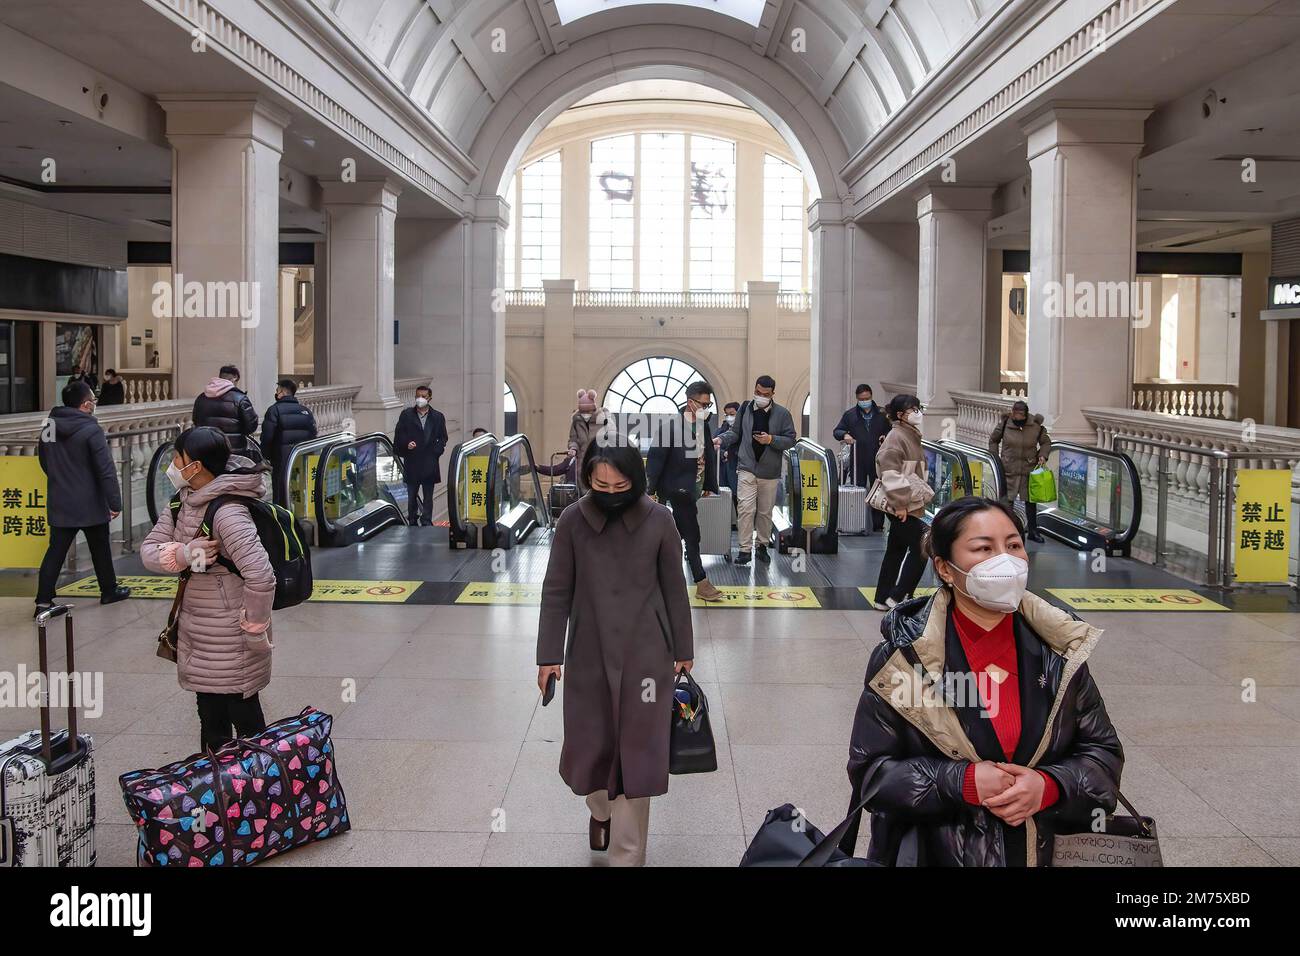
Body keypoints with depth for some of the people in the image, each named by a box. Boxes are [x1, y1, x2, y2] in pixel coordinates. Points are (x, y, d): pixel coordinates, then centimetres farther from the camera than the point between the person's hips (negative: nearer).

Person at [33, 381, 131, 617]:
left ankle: (43, 601, -1)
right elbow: (106, 470, -18)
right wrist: (115, 502, -13)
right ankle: (109, 591, 28)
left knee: (55, 551, 6)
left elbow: (44, 462, 17)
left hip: (59, 503, 5)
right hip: (91, 504, -5)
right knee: (100, 549, 13)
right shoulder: (91, 431, -17)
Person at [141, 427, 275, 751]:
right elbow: (148, 550, -1)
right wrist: (182, 555, -21)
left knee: (245, 719, 5)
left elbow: (261, 578, -30)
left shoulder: (227, 512, -24)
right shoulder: (182, 503, 4)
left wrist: (255, 632, -20)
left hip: (231, 640, -9)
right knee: (210, 716, 22)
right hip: (198, 636, 9)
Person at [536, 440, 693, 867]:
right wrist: (549, 655, -2)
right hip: (588, 653, 1)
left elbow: (674, 588, 1)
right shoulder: (572, 520, -7)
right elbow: (556, 591, -1)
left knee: (637, 754, 2)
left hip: (645, 655, -1)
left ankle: (627, 856, 15)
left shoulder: (659, 520, -8)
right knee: (588, 747, 10)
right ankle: (601, 809, 43)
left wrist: (683, 649, 7)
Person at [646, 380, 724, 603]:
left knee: (677, 533, 15)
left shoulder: (703, 425, 7)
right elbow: (656, 457, -18)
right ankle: (702, 584, 0)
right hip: (678, 488, -8)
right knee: (692, 535, -5)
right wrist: (651, 490, -19)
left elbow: (709, 456, 14)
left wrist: (709, 485, 12)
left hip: (693, 487, 8)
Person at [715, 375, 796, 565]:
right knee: (745, 508, -9)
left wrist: (771, 440, -16)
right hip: (746, 468, 0)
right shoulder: (744, 409, 2)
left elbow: (791, 439, -1)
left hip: (769, 471, 0)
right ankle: (745, 549, -3)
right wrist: (721, 439, -7)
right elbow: (735, 433, 11)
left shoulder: (782, 414, -2)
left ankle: (763, 545, 26)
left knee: (766, 512, 11)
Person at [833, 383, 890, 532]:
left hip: (877, 461, 1)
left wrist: (886, 436, -4)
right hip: (857, 462, -1)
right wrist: (844, 435, -14)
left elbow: (890, 431, 19)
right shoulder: (849, 415, 7)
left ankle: (878, 525, 11)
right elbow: (836, 431, 8)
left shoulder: (881, 415, 9)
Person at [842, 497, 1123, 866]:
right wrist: (962, 783, -22)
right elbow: (870, 771, -11)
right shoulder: (903, 655, -14)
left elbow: (1104, 753, 2)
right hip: (935, 853, -2)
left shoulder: (1058, 648, -5)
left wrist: (1048, 786, -16)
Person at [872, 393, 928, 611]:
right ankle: (897, 597, -1)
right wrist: (900, 504, -22)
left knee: (896, 551, 13)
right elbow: (889, 471, -23)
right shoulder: (897, 436, -15)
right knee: (920, 550, -7)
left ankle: (882, 600, 19)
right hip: (902, 506, -10)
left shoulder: (910, 435, 14)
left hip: (908, 504, 10)